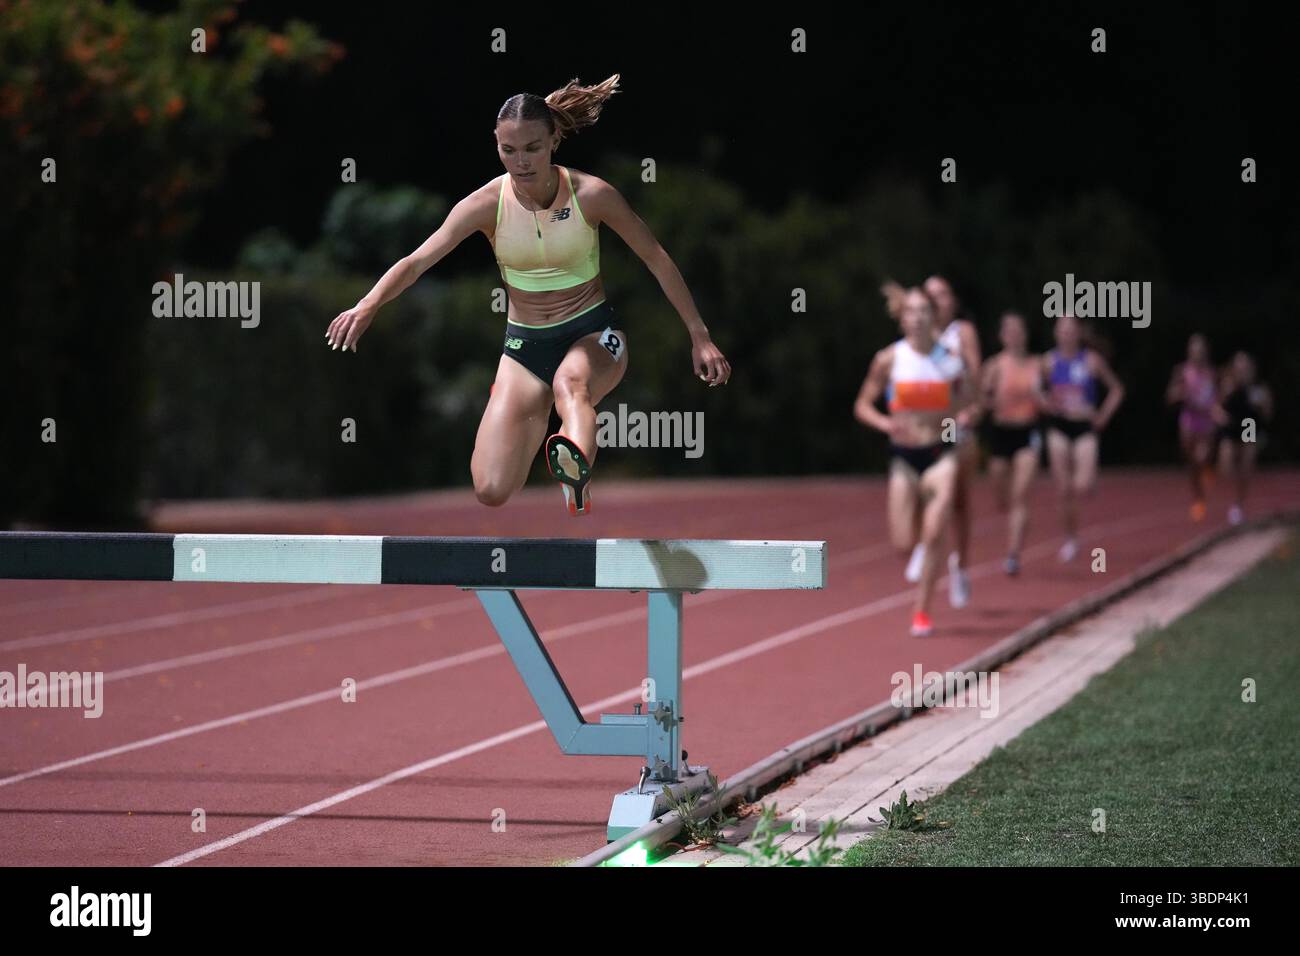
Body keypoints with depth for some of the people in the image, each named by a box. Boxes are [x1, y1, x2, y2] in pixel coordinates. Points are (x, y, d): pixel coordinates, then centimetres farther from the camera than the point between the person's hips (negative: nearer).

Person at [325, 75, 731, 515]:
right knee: (492, 492, -9)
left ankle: (576, 468, -74)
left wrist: (700, 337, -3)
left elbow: (657, 259, -3)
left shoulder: (591, 195, -13)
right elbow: (417, 261, -15)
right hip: (525, 344, 2)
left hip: (593, 331, -2)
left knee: (569, 382, -41)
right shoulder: (487, 204, -10)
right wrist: (368, 305, -34)